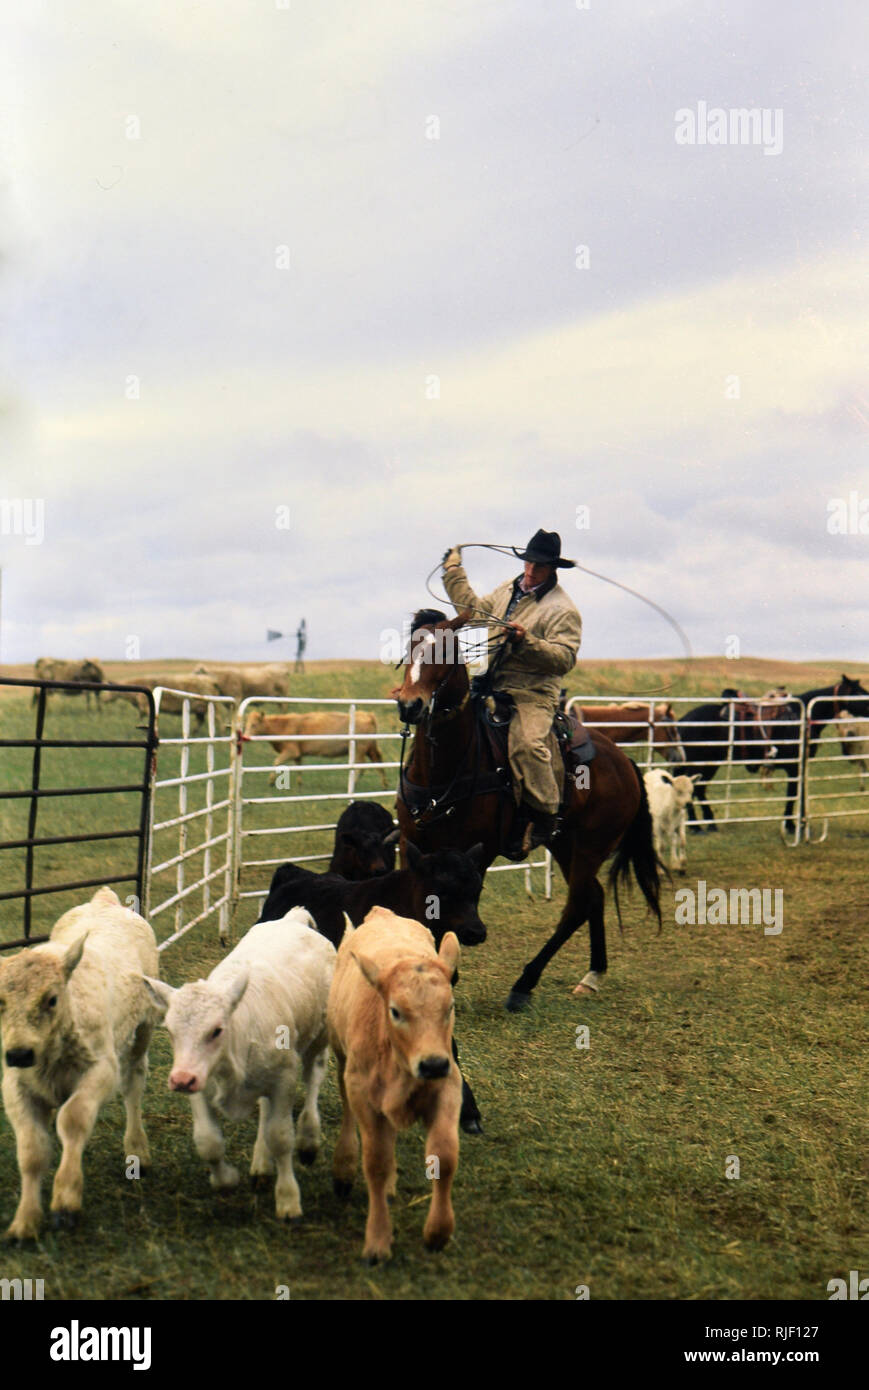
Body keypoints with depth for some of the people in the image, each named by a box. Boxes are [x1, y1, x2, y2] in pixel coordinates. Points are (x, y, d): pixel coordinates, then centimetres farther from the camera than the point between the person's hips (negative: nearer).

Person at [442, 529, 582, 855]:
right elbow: (473, 608, 34)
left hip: (534, 694, -8)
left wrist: (526, 641, -25)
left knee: (526, 743, -31)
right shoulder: (507, 590, 18)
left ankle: (544, 818, -20)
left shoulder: (562, 610, -4)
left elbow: (564, 659, -14)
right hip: (493, 688, 8)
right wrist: (453, 569, 38)